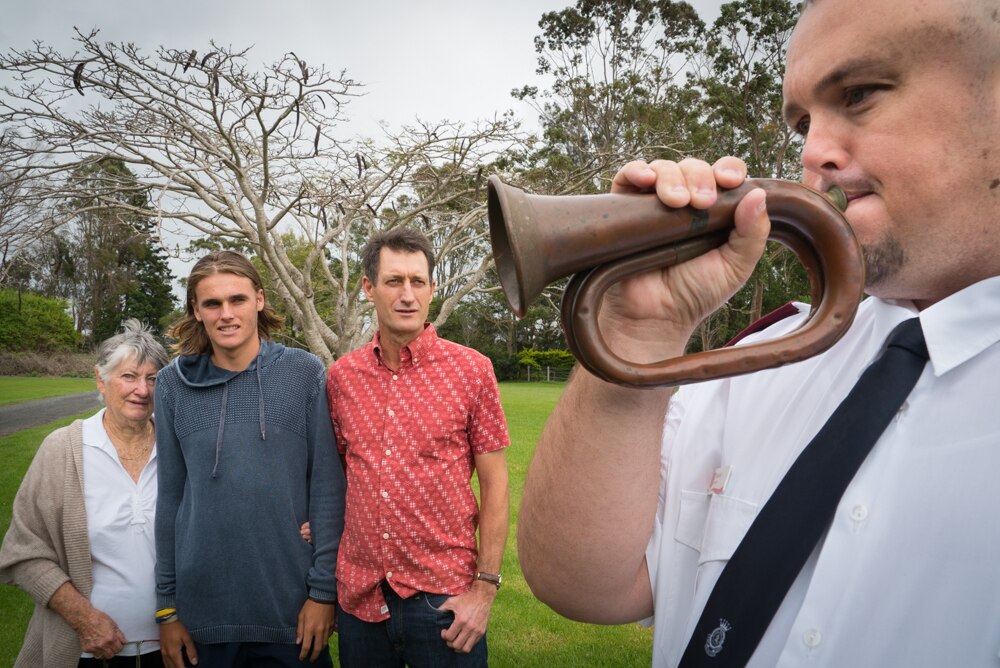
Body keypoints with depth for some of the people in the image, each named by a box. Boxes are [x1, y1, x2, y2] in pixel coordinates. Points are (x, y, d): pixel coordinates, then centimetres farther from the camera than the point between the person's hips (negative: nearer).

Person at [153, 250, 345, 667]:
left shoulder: (305, 373, -6)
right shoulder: (174, 385, 0)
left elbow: (327, 487, -5)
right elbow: (170, 497, 4)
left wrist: (324, 589, -7)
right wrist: (167, 605, 5)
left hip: (293, 606, -1)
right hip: (203, 610, 2)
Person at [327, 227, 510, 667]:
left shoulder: (472, 371, -7)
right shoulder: (341, 376, 1)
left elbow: (494, 483, -5)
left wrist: (485, 586, -9)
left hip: (442, 596, -3)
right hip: (359, 596, 3)